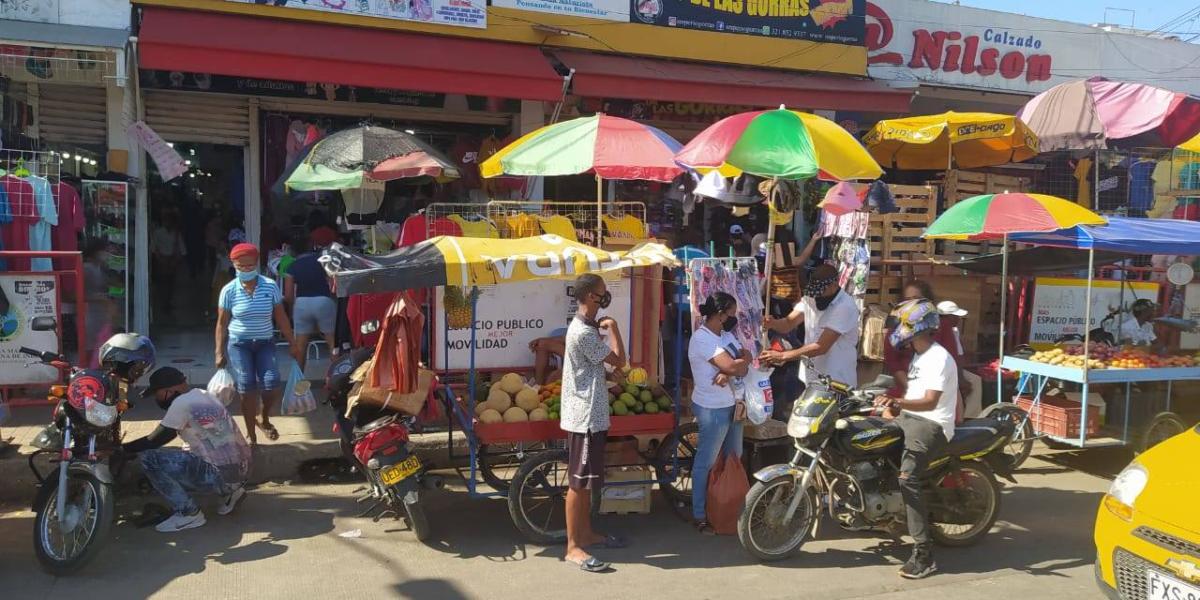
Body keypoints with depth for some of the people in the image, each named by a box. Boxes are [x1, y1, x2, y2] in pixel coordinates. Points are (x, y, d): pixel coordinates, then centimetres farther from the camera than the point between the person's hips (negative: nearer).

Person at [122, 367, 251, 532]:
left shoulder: (182, 403, -11)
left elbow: (154, 441, -5)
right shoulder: (203, 395, 16)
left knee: (148, 457, -8)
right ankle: (231, 491, 18)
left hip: (222, 475, -9)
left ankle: (188, 513, -4)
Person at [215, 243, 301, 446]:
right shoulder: (229, 290, -6)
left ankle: (265, 420, 20)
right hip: (239, 344, -1)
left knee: (272, 386, -12)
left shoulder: (270, 286, -4)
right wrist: (219, 352, -1)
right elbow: (222, 323, 1)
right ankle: (251, 435, 10)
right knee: (247, 389, -6)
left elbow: (281, 317, 3)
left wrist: (293, 344, 4)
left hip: (265, 343, 1)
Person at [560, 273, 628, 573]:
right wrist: (613, 326, -8)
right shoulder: (584, 332, -21)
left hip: (591, 413, 10)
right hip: (584, 416, -10)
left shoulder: (584, 327, 12)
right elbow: (619, 361, -16)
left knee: (587, 479, 18)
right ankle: (573, 547, 2)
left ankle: (586, 533, 29)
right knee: (578, 481, -4)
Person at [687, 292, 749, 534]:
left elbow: (742, 369, 2)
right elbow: (732, 366, -26)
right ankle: (699, 515, 12)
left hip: (732, 405, 9)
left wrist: (729, 372, -19)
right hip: (712, 409, -9)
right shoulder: (702, 338, -19)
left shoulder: (726, 335, 10)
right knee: (706, 463, 1)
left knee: (733, 459, 18)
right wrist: (745, 357, -6)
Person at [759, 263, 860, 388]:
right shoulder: (810, 297, 2)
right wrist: (772, 323, -28)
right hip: (809, 377, 6)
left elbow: (821, 347, -26)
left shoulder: (845, 307, -21)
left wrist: (782, 356, -30)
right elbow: (788, 324, -5)